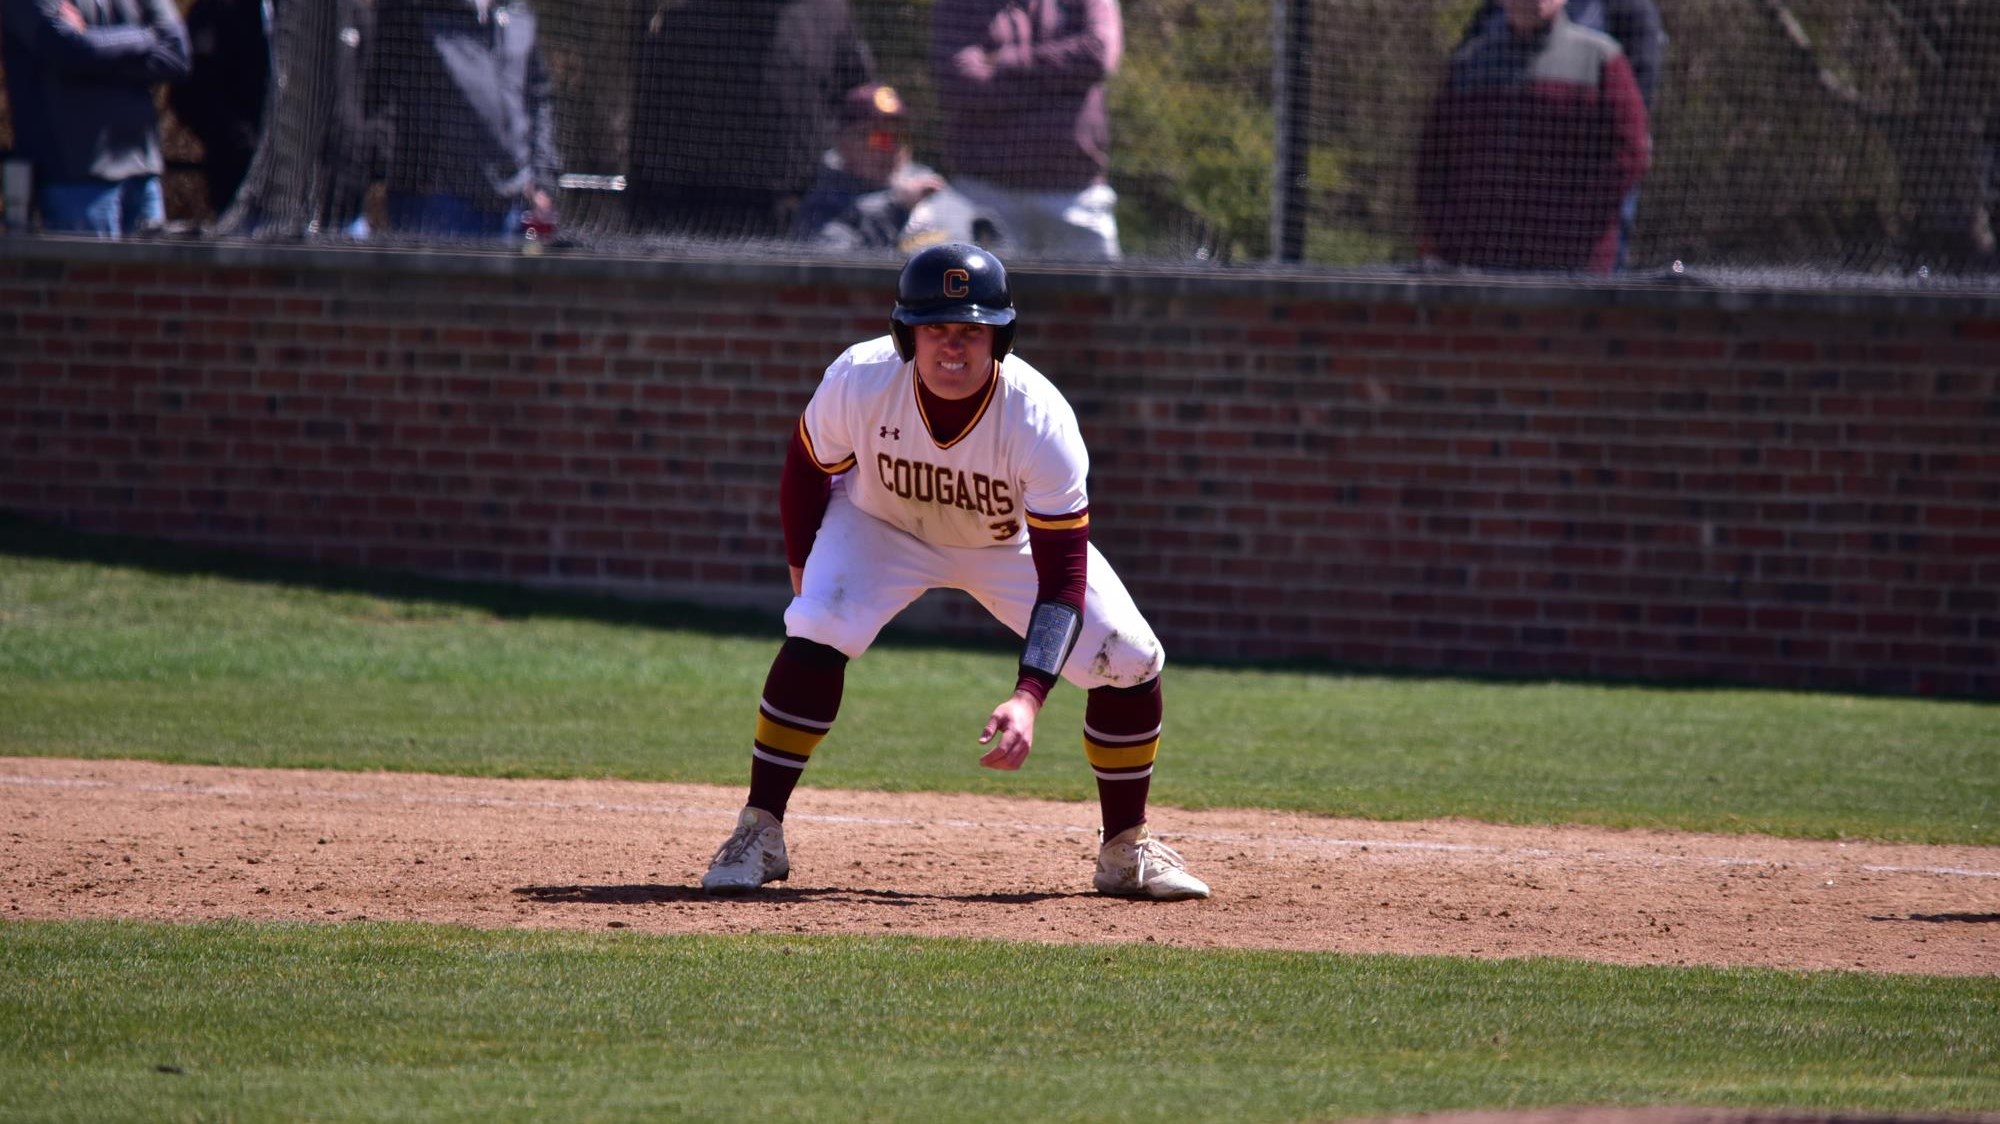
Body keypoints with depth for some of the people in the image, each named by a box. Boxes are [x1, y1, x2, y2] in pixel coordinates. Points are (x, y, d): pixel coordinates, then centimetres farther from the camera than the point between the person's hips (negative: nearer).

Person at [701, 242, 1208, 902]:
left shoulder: (1040, 419, -36)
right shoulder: (859, 382, -33)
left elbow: (1063, 573, -35)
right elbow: (808, 469, -9)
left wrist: (1028, 696, -45)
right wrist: (804, 573, -8)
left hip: (1013, 543, 0)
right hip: (881, 526, 0)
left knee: (1131, 661, -13)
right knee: (816, 634, -28)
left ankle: (1126, 851, 9)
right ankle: (759, 834, -15)